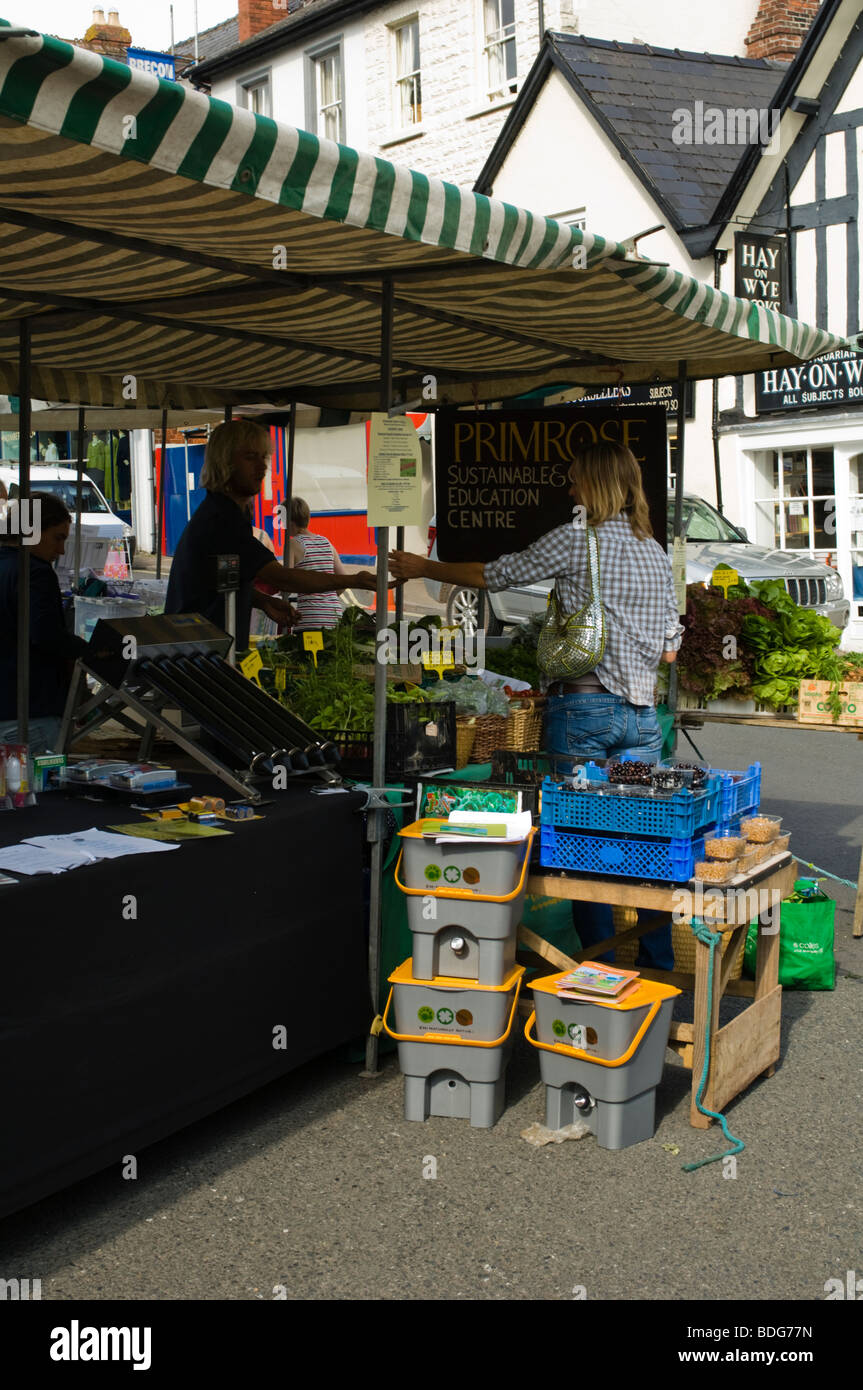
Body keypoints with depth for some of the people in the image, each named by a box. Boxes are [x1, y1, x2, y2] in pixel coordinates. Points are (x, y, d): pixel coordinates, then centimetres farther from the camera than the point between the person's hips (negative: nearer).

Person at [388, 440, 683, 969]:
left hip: (585, 707, -6)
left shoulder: (576, 539, -5)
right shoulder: (657, 553, 14)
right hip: (642, 713, 6)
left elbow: (495, 575, 2)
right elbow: (669, 649, 15)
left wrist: (424, 568, 14)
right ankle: (660, 968, 14)